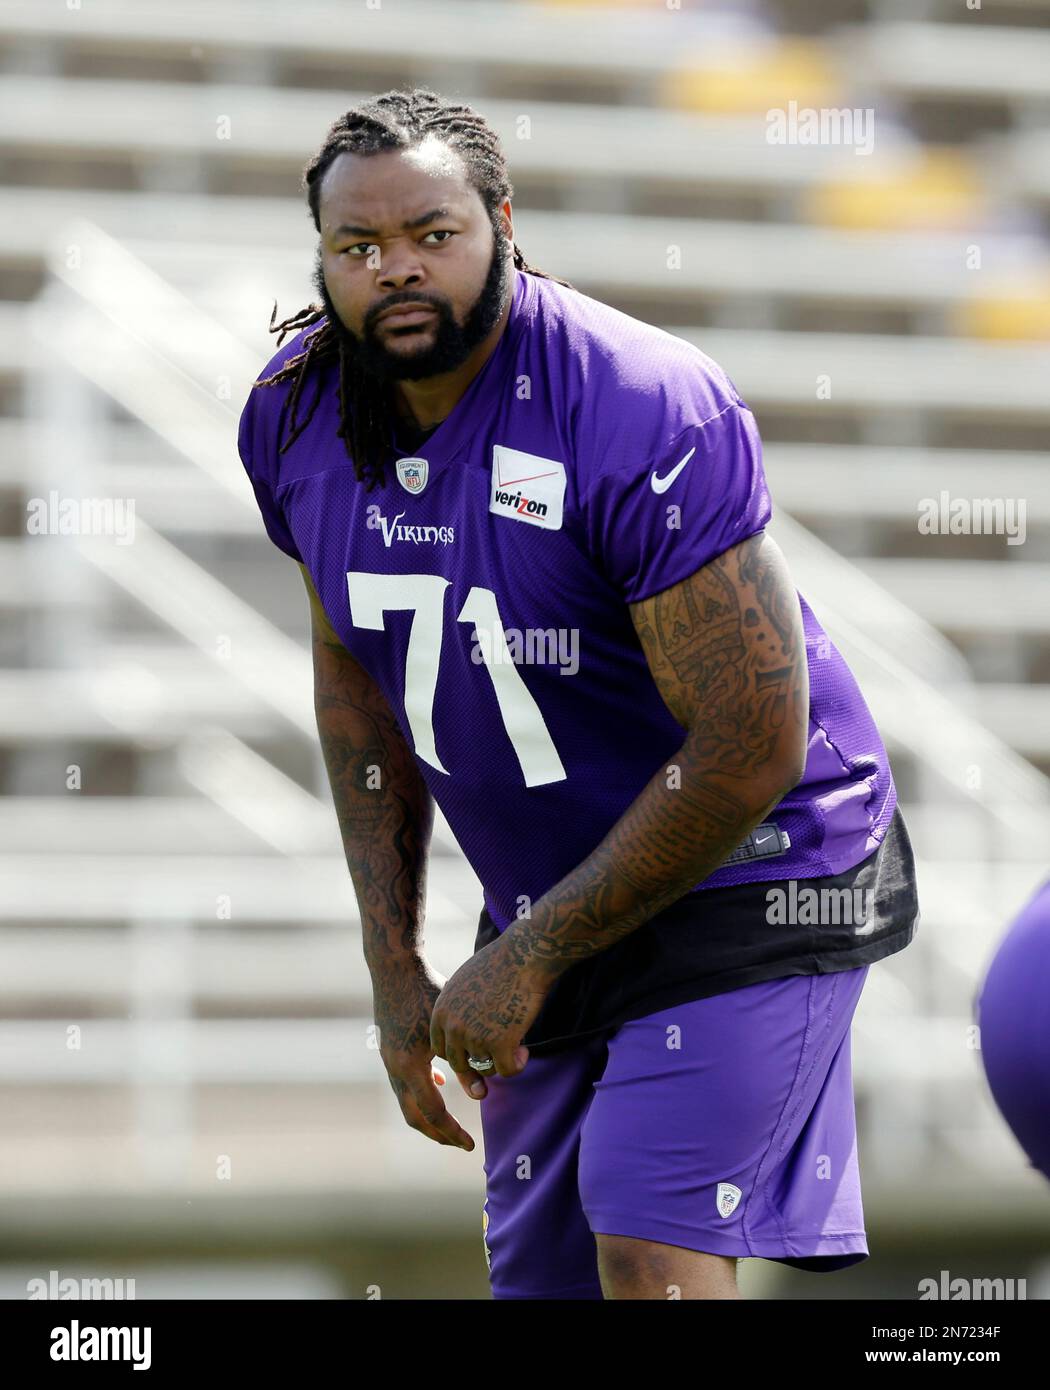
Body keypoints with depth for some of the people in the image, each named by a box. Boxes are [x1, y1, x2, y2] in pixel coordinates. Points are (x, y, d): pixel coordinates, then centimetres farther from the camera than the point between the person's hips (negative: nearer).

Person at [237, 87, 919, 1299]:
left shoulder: (646, 415, -26)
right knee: (543, 1281, 10)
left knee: (653, 1257, -21)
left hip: (745, 878, -7)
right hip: (553, 901, 7)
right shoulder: (296, 415, -4)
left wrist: (530, 959, -18)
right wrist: (394, 967, 8)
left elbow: (750, 752, -24)